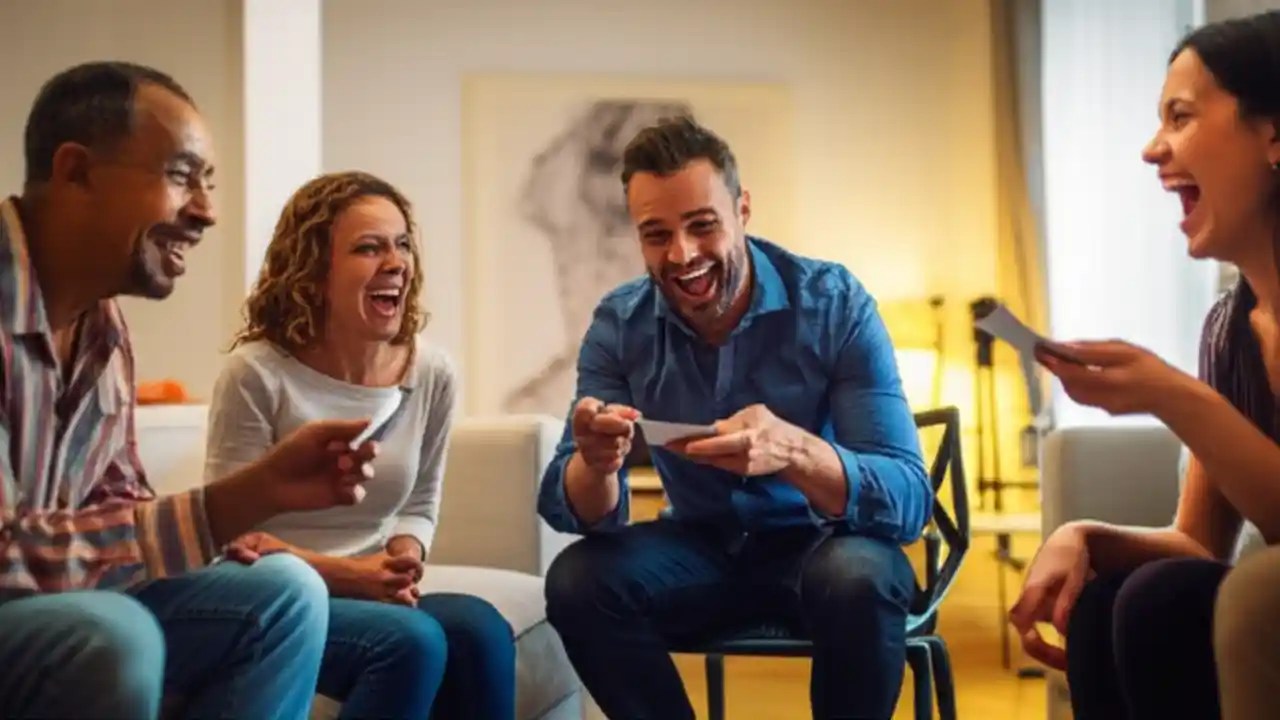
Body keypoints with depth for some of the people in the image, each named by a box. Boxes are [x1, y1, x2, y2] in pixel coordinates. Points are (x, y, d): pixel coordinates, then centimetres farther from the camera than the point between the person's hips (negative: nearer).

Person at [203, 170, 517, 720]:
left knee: (481, 630, -26)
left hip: (377, 595, 5)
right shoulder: (257, 373, -13)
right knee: (410, 640, -32)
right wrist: (348, 573, -18)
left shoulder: (432, 373, 1)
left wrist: (406, 554, -10)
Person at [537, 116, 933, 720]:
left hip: (821, 542, -2)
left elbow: (909, 499, -25)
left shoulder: (834, 303, -19)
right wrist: (596, 464, -38)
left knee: (858, 578, -34)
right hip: (704, 547, 3)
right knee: (577, 581, -23)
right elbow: (582, 514, -13)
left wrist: (794, 451, -46)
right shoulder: (619, 324, -10)